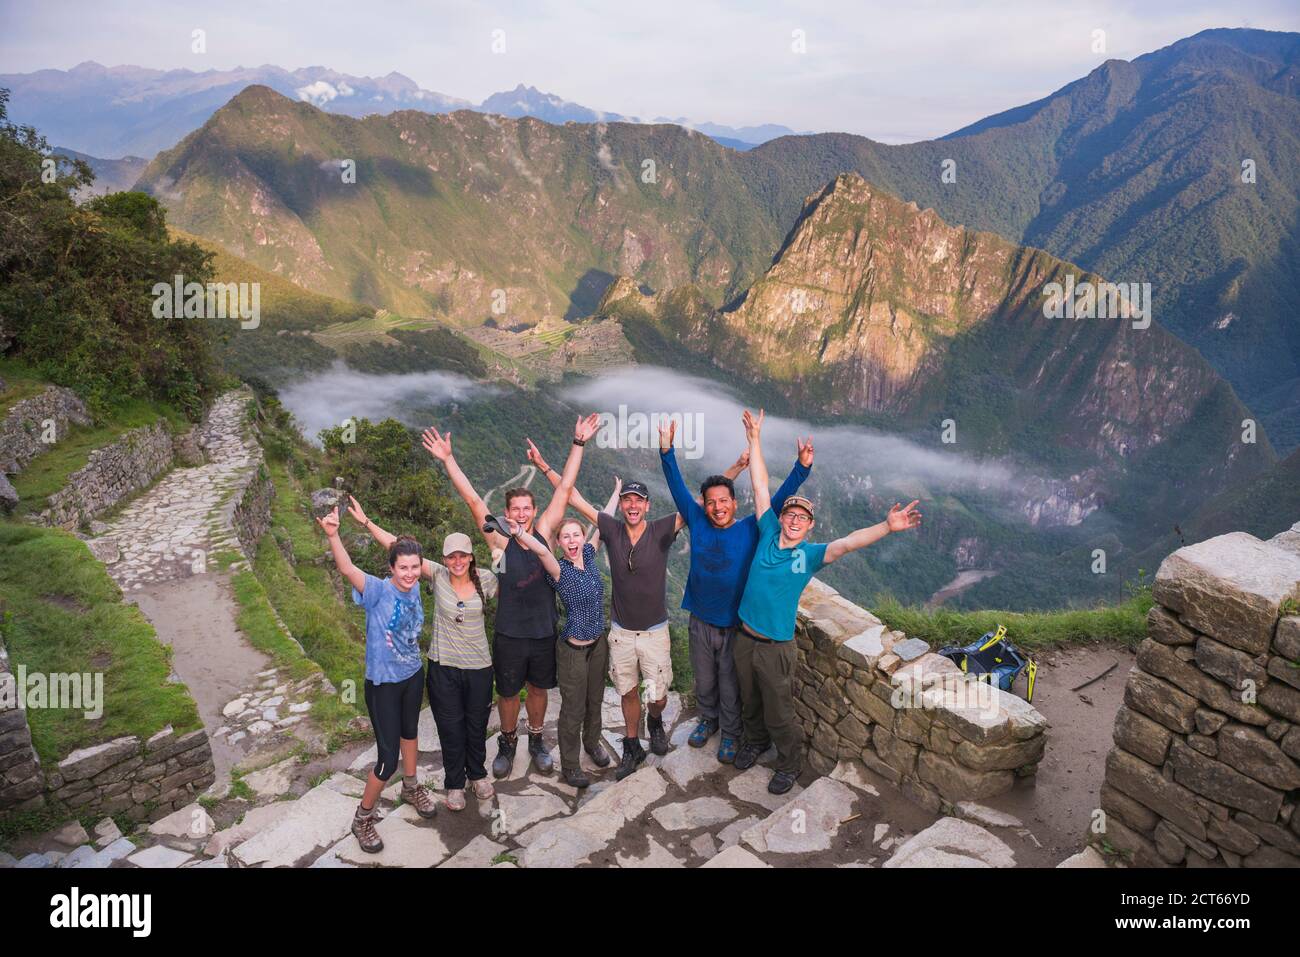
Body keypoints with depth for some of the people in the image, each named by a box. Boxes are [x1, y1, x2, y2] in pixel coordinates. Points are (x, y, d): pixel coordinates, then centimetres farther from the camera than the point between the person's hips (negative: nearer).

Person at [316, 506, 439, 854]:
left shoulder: (414, 589, -6)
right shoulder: (378, 591, -24)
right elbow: (347, 569, -43)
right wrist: (333, 535, -58)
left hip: (413, 675, 6)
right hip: (383, 682, -6)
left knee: (409, 730, 27)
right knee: (388, 758, -3)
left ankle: (411, 788, 51)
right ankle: (363, 818, 20)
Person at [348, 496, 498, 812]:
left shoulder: (486, 579, -7)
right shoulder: (438, 575, -9)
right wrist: (366, 521, -13)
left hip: (479, 667, 1)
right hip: (443, 667, 0)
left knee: (476, 725, 16)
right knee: (450, 727, 11)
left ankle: (477, 774, 42)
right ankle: (454, 783, 33)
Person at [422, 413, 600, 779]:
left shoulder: (544, 532, -4)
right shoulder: (500, 540, -9)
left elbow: (563, 490, -6)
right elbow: (473, 500, -14)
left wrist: (578, 444, -9)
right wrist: (448, 459, -19)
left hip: (544, 632, 2)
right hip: (509, 635, -2)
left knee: (538, 688, 19)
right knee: (508, 692, 14)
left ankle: (536, 740, 40)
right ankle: (508, 742, 37)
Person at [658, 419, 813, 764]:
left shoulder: (751, 529, -10)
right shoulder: (697, 522, -6)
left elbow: (779, 499, -16)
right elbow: (677, 486, -9)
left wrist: (802, 467, -28)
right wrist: (667, 450, -19)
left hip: (735, 625, -2)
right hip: (701, 622, 2)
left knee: (730, 685, 15)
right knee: (704, 680, 21)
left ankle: (730, 733, 36)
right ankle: (708, 720, 46)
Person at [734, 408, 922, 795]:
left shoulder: (811, 554, -12)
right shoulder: (768, 534, -4)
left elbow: (848, 542, -28)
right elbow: (761, 486, -3)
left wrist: (887, 527, -44)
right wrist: (755, 439, -1)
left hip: (776, 647, -3)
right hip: (744, 638, 3)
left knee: (778, 712, 10)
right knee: (749, 701, 23)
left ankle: (788, 764, 34)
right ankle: (755, 741, 50)